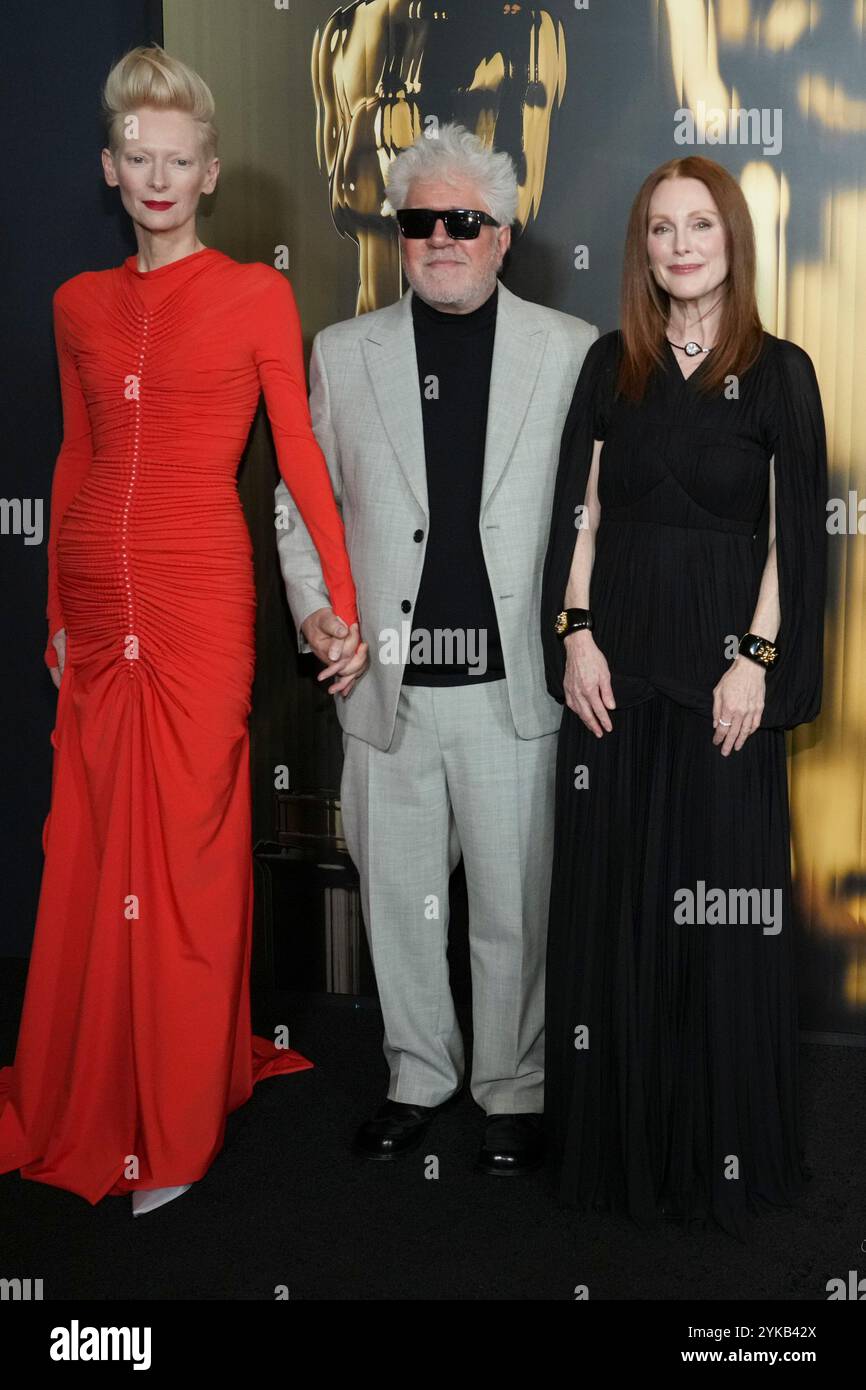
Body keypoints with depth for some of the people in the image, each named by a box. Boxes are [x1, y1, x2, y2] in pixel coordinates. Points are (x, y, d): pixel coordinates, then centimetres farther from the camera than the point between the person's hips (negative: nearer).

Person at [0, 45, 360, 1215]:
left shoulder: (256, 295, 0)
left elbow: (300, 454, -2)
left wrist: (345, 606, -8)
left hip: (199, 597, -4)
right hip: (98, 603, 4)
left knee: (184, 843, 2)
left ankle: (173, 1124, 18)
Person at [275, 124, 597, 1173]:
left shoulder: (571, 351, 3)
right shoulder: (341, 353, 8)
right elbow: (302, 502, 13)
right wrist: (314, 609, -1)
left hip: (514, 684, -2)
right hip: (386, 684, 2)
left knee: (515, 907, 7)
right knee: (397, 900, 13)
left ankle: (514, 1090, 28)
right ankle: (418, 1076, 33)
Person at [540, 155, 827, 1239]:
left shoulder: (778, 373, 2)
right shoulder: (612, 364, 9)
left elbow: (792, 533, -2)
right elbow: (580, 508, 6)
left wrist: (757, 661, -10)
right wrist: (576, 637, -4)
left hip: (722, 663, -2)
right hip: (615, 660, 2)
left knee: (720, 899, 2)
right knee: (611, 894, 6)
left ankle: (720, 1146, 18)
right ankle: (615, 1138, 20)